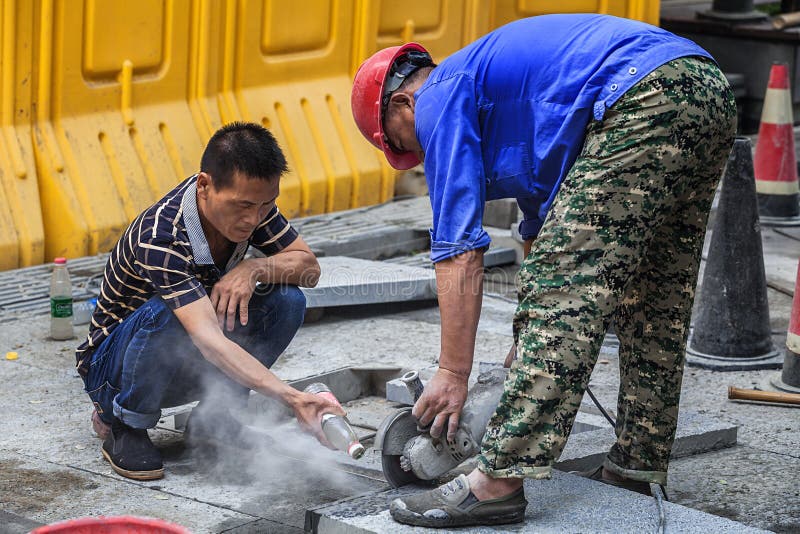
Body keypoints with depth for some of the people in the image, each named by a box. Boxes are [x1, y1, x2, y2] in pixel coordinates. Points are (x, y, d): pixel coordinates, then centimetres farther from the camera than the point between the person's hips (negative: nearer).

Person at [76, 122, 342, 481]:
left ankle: (213, 418, -1)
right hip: (112, 365, -6)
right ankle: (123, 427, -13)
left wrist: (252, 269, -26)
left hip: (189, 364, 6)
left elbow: (308, 266, -4)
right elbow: (208, 338, -43)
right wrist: (292, 398, -52)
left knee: (287, 299, -17)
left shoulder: (248, 200, -13)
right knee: (164, 313, -39)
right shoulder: (159, 238, -34)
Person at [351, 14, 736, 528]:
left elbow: (459, 251, 1)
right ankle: (639, 466, 25)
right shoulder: (498, 82, 35)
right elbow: (542, 226, 41)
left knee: (564, 287, -8)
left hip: (644, 98, -10)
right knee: (654, 300, 18)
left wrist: (453, 374, 5)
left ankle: (499, 480, -10)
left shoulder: (440, 101, 8)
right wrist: (530, 353, 41)